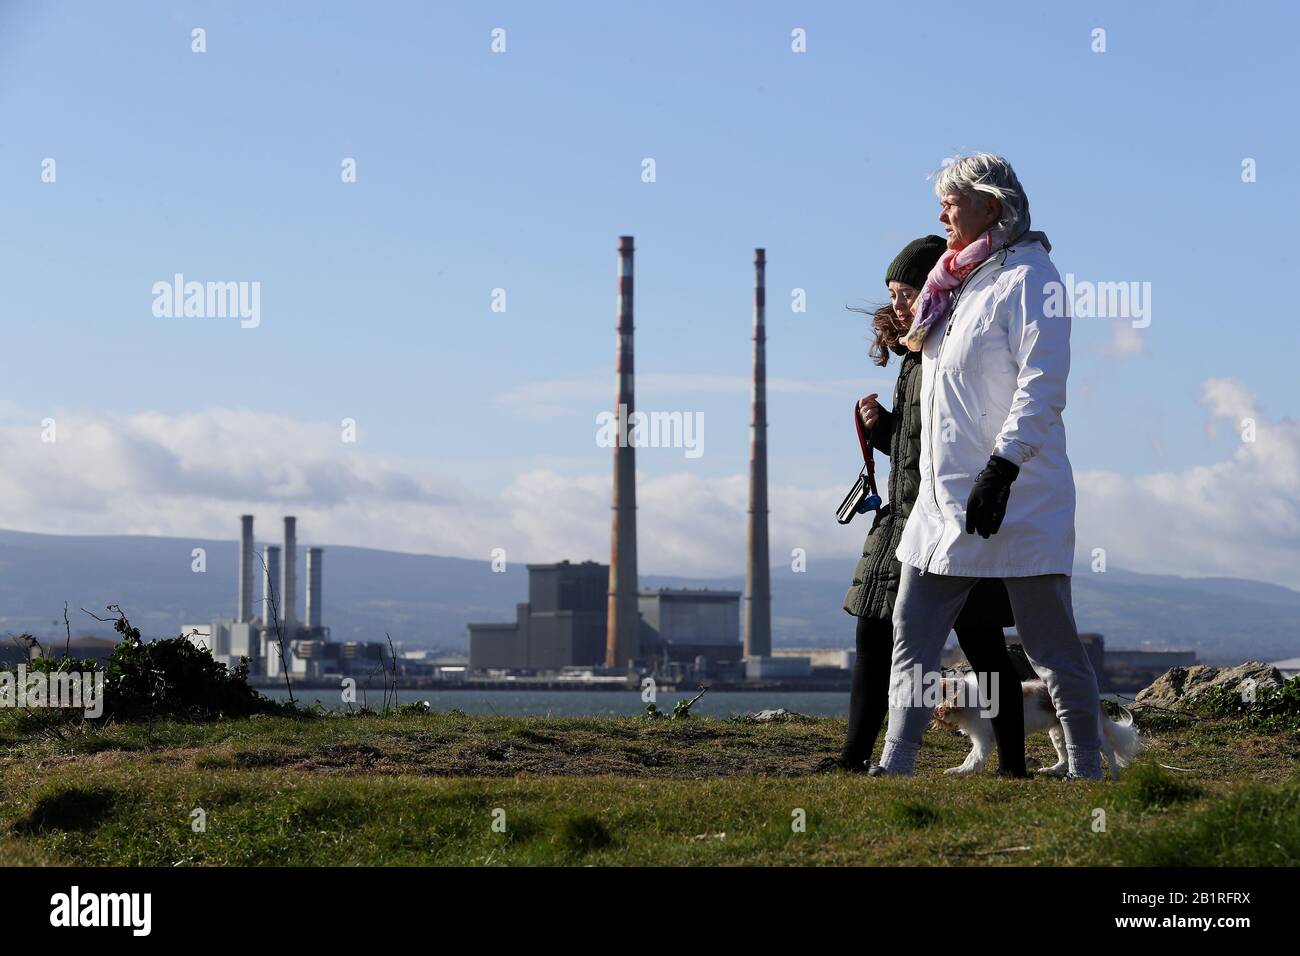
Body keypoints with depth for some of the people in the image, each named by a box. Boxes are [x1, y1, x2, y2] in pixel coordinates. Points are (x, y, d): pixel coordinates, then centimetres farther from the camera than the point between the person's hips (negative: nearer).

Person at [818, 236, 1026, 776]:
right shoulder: (913, 357, 17)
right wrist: (880, 427, 7)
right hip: (903, 517, 9)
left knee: (981, 643, -4)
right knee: (874, 634, 8)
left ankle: (1013, 764, 4)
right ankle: (855, 756, 14)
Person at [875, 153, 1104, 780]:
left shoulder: (1027, 275, -8)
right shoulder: (958, 280, 18)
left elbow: (1043, 385, -17)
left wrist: (1002, 467, -25)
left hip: (1015, 497, -9)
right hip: (944, 495, 9)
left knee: (1050, 646, -2)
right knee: (912, 636, 6)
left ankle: (1087, 773, 6)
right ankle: (893, 768, 8)